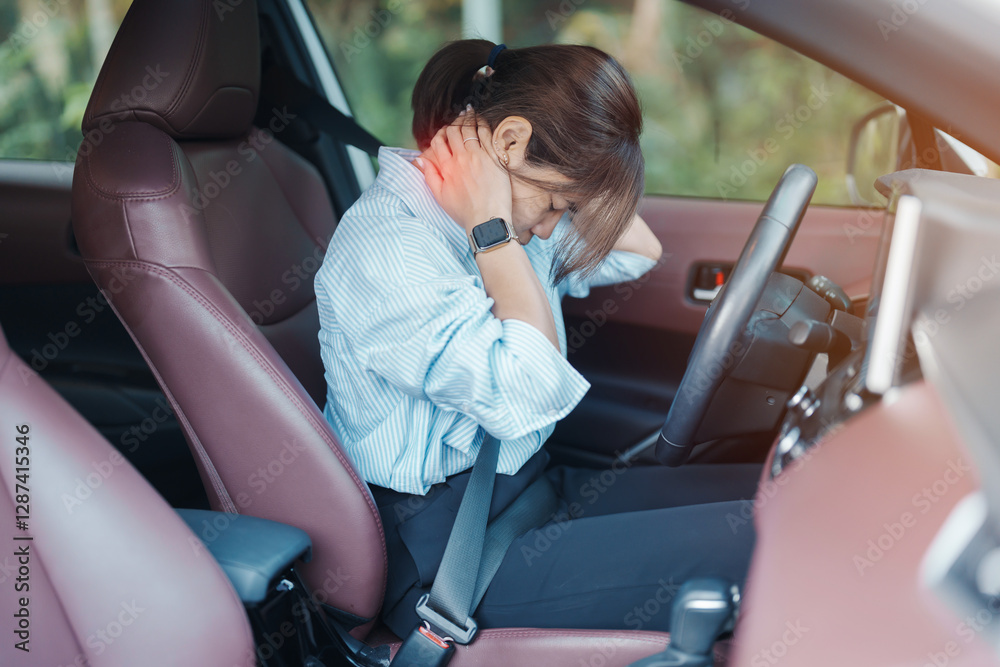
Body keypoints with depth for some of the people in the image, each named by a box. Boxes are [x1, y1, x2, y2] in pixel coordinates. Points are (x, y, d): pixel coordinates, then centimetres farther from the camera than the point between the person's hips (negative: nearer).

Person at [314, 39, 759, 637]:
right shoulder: (384, 250, -21)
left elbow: (640, 252, 13)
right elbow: (533, 396, -25)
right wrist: (492, 233, -20)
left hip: (532, 488, 10)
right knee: (756, 546, -22)